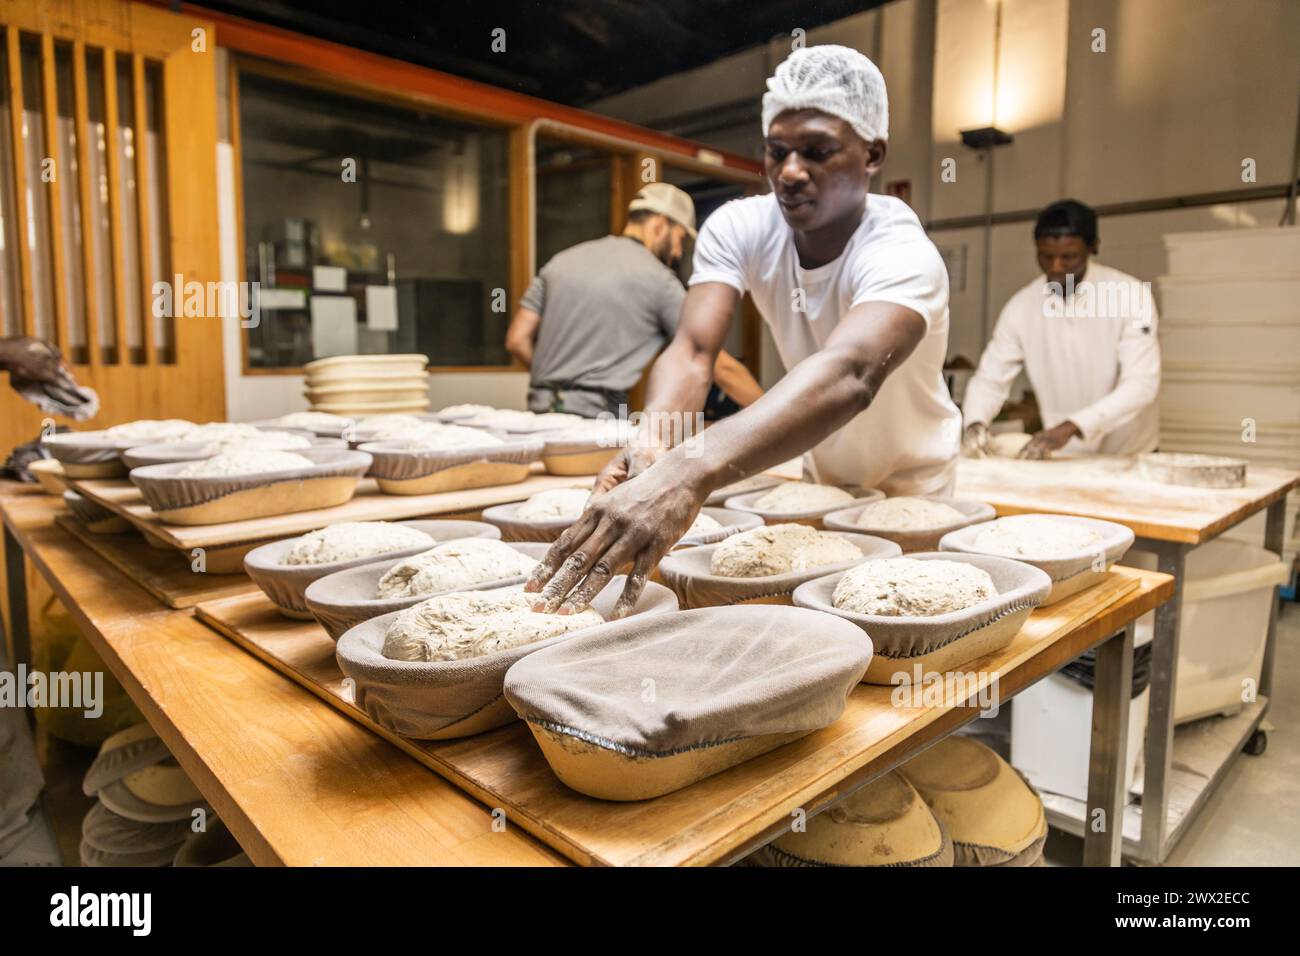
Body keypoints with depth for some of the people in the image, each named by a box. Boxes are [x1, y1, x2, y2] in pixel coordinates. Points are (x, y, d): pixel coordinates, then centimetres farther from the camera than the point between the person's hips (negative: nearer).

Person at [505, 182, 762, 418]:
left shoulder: (562, 261, 14)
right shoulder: (659, 278, -1)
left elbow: (517, 340, 11)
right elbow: (721, 366, -2)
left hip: (540, 408, 6)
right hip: (595, 415, -6)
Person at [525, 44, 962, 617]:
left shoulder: (903, 254, -31)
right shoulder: (739, 228, -17)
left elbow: (849, 374, -52)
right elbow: (692, 351, -30)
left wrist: (691, 472, -67)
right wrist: (653, 443, -52)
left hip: (912, 490, -3)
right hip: (819, 478, 3)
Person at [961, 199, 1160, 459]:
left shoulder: (1132, 293, -12)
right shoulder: (1021, 307, -5)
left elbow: (1142, 383, -19)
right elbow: (990, 378, -1)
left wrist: (1072, 426, -32)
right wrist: (975, 423, -22)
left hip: (1128, 455, -1)